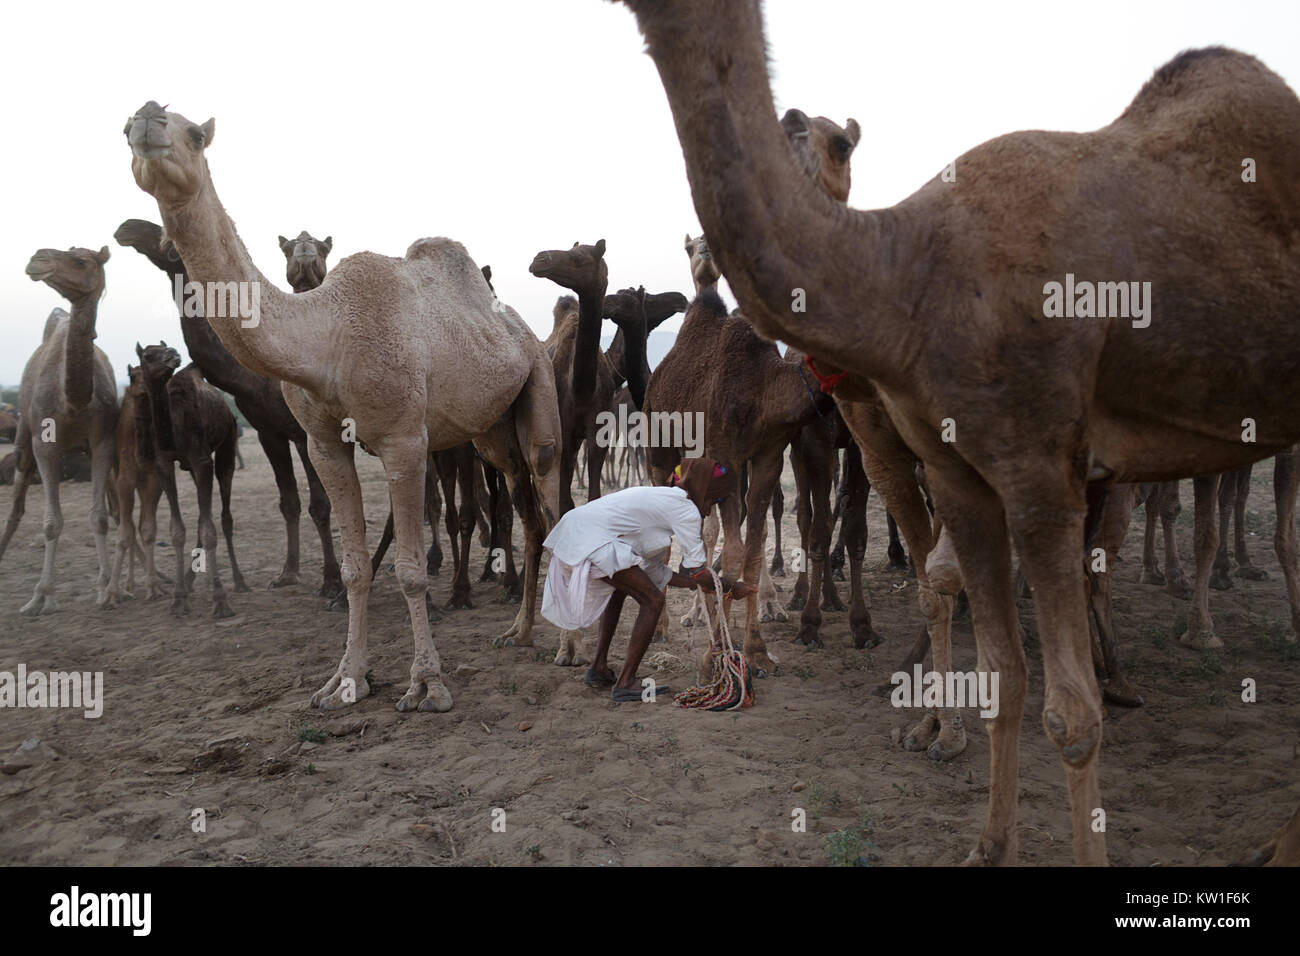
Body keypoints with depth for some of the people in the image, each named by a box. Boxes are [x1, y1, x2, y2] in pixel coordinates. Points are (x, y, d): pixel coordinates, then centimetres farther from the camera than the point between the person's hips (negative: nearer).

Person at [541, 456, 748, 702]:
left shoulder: (659, 499, 27)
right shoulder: (684, 508, 0)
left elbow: (655, 572, 28)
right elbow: (699, 574, 0)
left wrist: (699, 583, 30)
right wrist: (731, 589, 16)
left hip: (567, 536, 10)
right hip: (590, 541, -10)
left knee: (622, 587, 31)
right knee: (652, 600, -1)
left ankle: (599, 669, 32)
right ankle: (625, 683, 1)